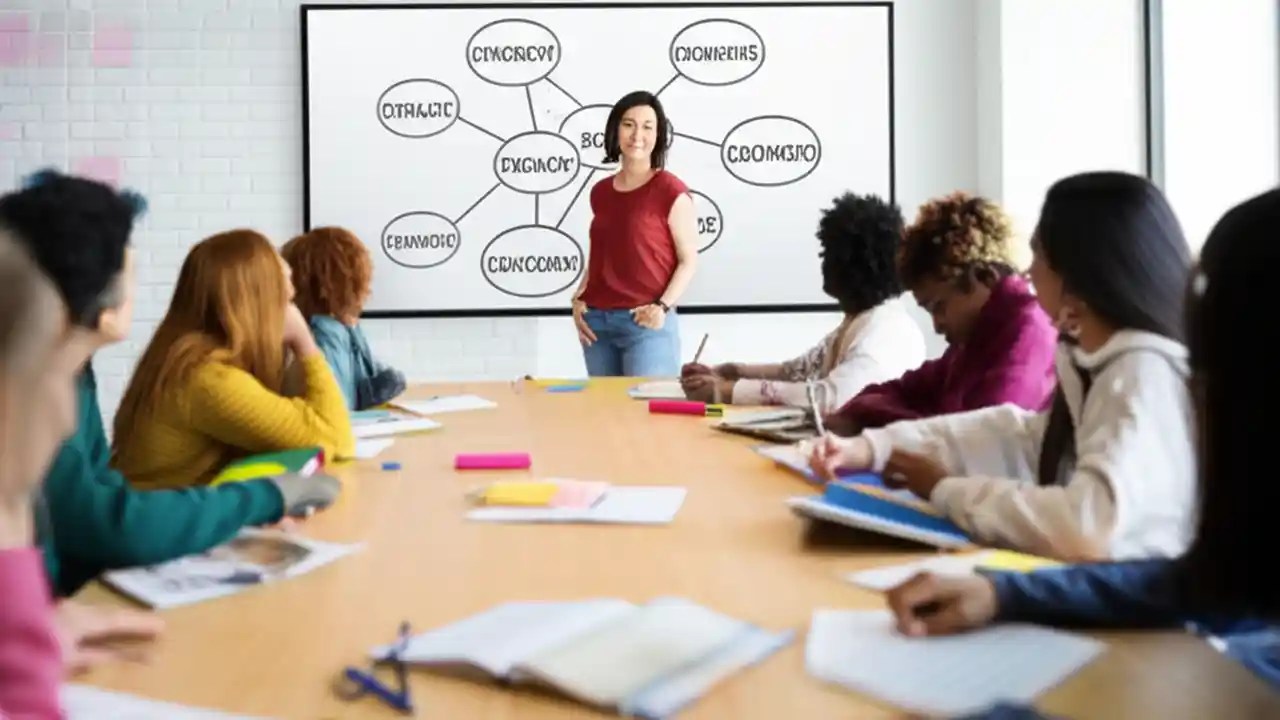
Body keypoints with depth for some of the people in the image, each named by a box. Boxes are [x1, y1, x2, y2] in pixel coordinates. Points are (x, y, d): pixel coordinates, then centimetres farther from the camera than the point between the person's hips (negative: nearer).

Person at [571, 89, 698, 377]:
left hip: (646, 323, -5)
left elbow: (689, 260, -4)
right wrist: (578, 299, 5)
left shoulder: (671, 191, -5)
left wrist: (663, 306, -17)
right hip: (596, 321, 6)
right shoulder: (600, 192, 12)